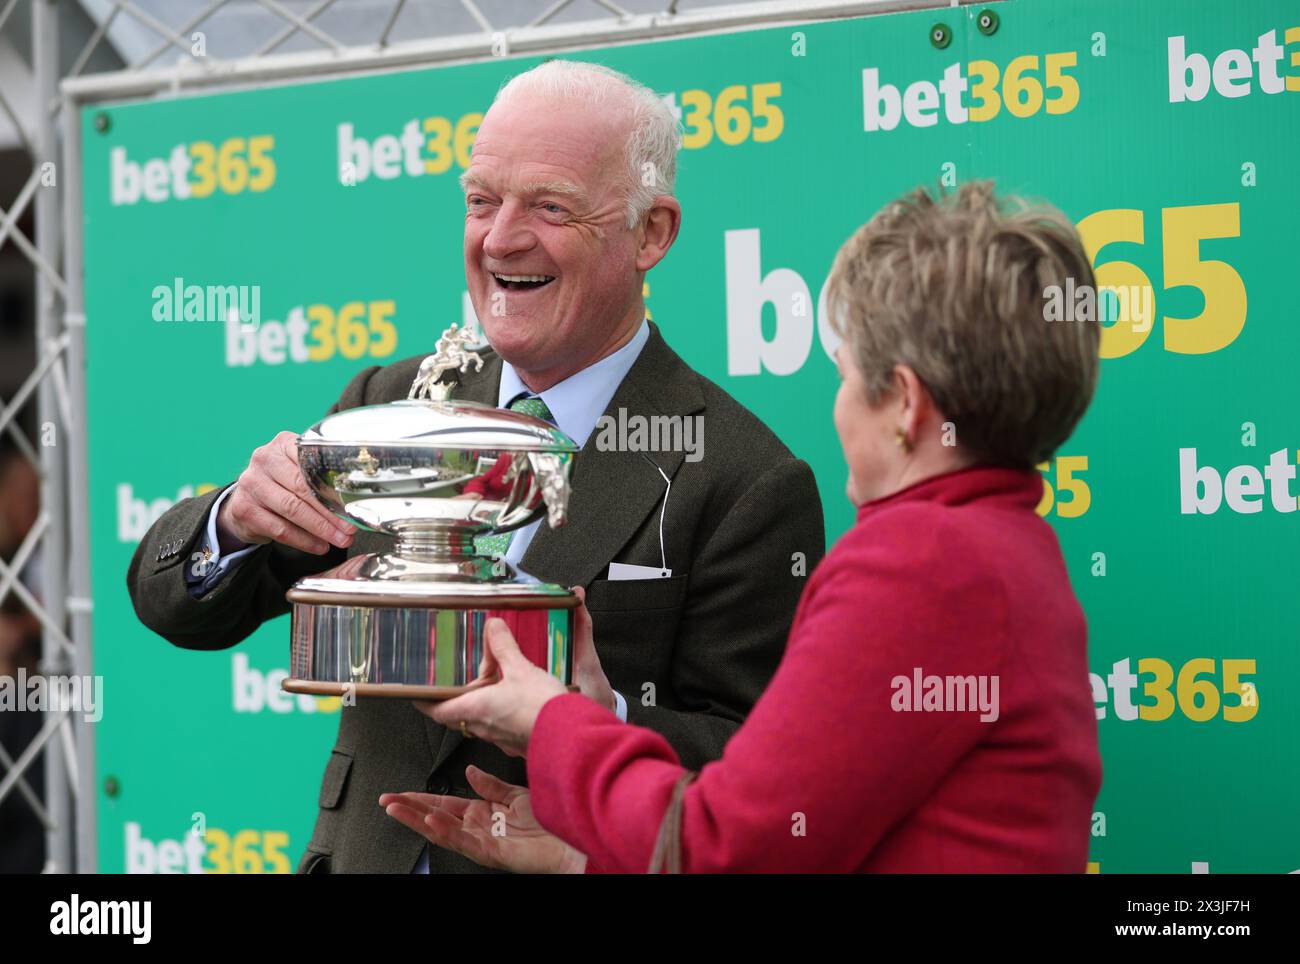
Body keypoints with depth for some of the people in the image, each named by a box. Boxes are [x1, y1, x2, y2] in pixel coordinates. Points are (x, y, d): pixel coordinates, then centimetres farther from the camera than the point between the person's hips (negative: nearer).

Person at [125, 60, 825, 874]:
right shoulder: (390, 404, 7)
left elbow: (757, 771, -9)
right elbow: (177, 608, 6)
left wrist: (607, 723, -26)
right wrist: (236, 521, -13)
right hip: (364, 853, 4)